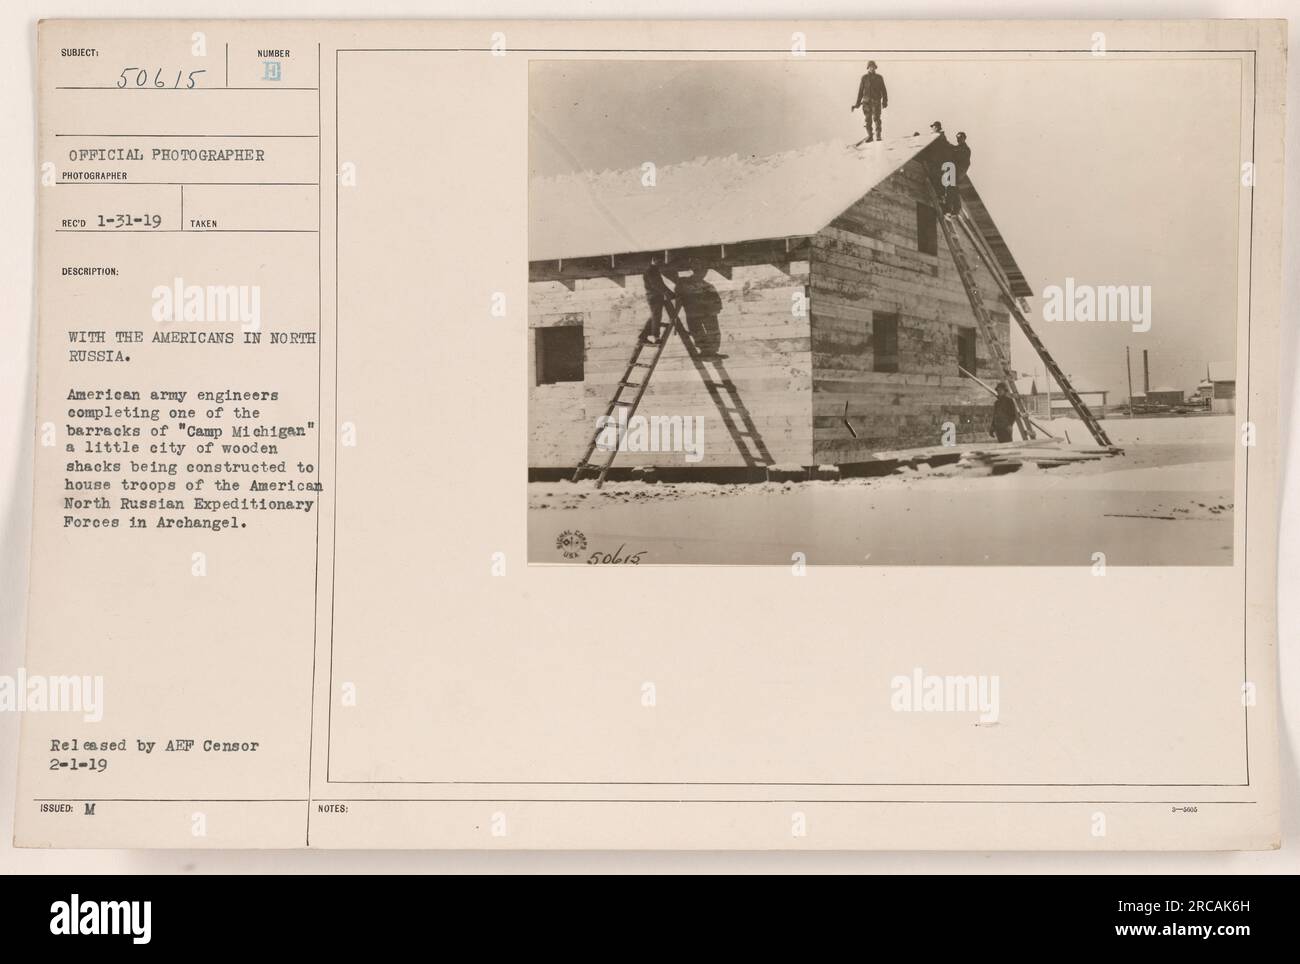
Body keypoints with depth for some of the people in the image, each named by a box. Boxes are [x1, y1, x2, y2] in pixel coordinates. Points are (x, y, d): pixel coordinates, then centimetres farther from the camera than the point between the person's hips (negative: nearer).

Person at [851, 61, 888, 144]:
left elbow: (883, 90, 9)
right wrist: (857, 103, 8)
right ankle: (869, 136, 11)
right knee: (867, 120, 0)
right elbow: (860, 90, 11)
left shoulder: (879, 78, 8)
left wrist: (885, 101, -1)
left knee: (876, 118, -13)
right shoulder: (864, 78, 8)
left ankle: (878, 136, -11)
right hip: (866, 101, 1)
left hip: (876, 101, -1)